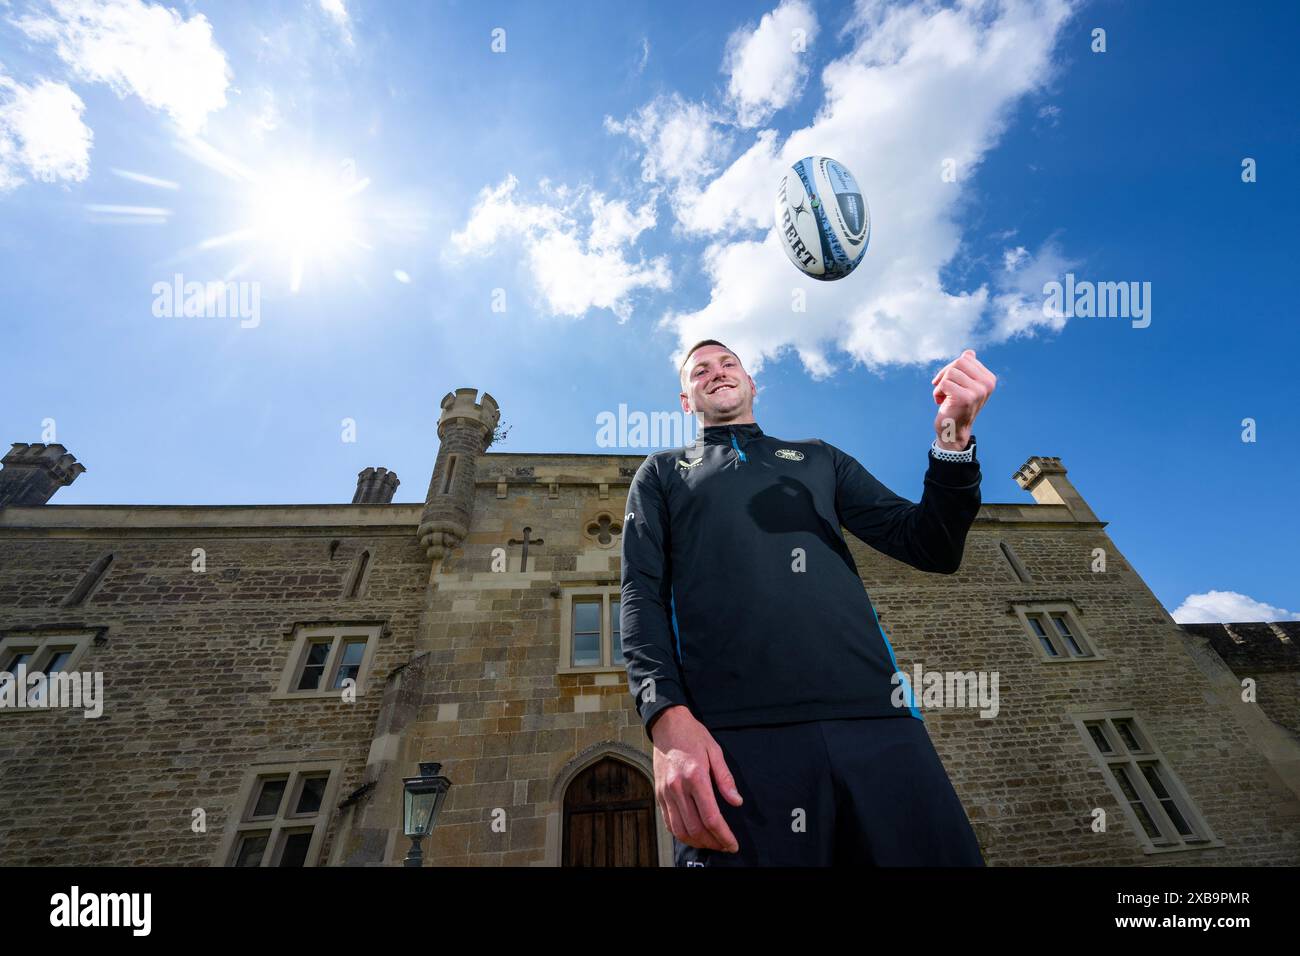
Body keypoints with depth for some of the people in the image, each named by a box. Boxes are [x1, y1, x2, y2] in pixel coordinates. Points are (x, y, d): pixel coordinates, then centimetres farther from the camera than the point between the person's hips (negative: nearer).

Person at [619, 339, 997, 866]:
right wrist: (668, 716, -14)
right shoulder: (660, 474, 17)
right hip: (733, 734, -2)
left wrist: (953, 435, 0)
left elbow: (932, 548, 17)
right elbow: (642, 594, 4)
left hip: (875, 715, 3)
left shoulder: (819, 458, 24)